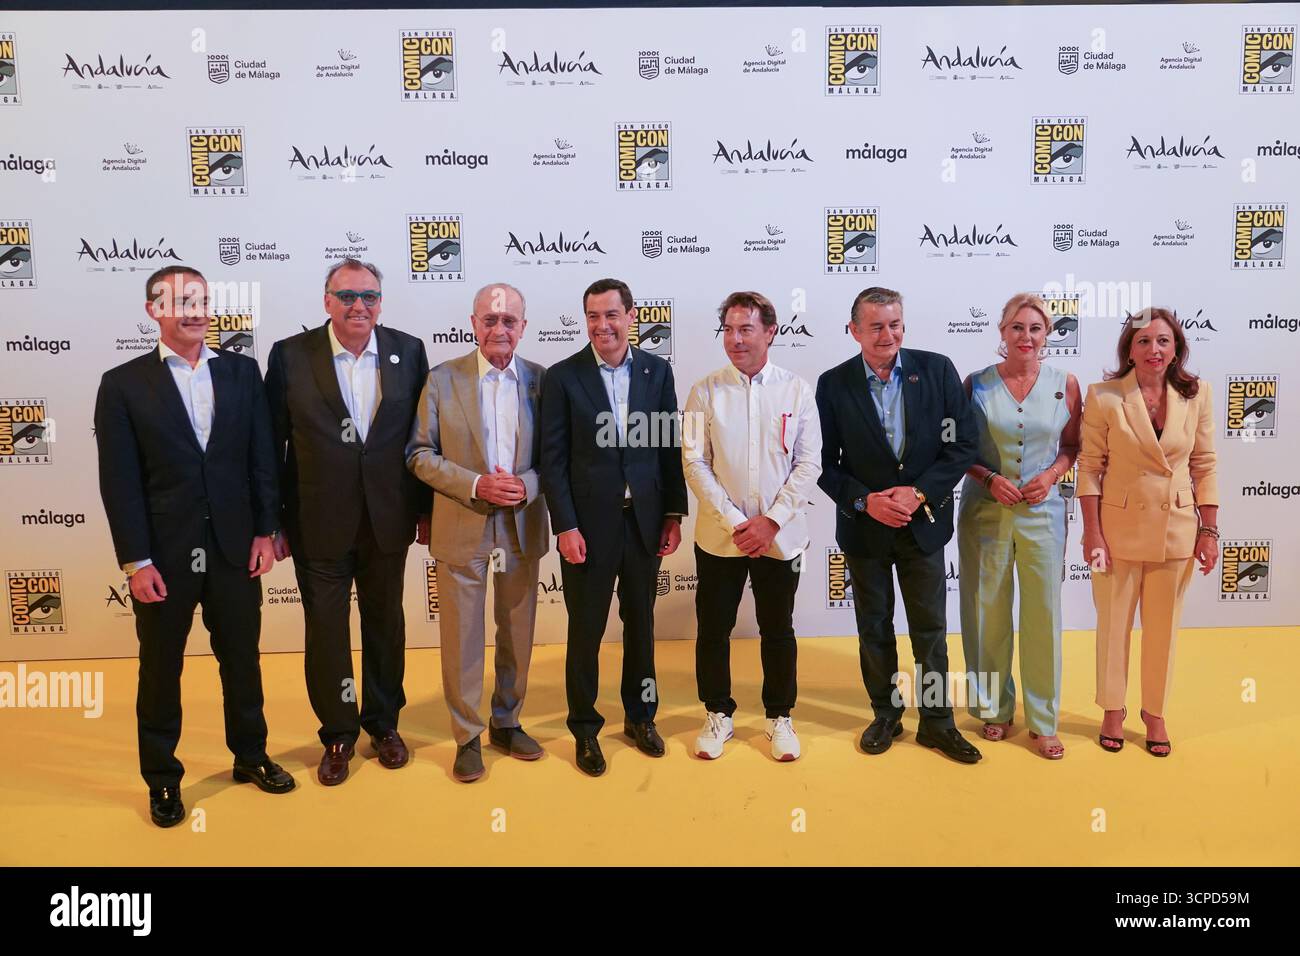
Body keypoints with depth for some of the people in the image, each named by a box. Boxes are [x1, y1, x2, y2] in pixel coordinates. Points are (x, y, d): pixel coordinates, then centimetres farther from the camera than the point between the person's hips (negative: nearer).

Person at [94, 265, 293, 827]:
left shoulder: (242, 372, 3)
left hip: (235, 549, 2)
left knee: (242, 659, 15)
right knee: (160, 669, 12)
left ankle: (250, 755, 35)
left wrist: (266, 531, 0)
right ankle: (162, 778, 30)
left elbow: (262, 458, 4)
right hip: (164, 555, -2)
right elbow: (119, 481, -7)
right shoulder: (123, 384, -4)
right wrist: (136, 561, -10)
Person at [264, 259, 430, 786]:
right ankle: (338, 733, 30)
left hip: (388, 519, 2)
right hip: (318, 522, -1)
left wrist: (426, 509, 4)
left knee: (386, 623, 16)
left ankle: (383, 722, 36)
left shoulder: (408, 351, -2)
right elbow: (272, 446, -3)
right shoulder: (290, 355, -6)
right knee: (325, 629, 10)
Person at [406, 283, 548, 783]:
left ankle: (507, 722, 33)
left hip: (522, 527, 2)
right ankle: (467, 736, 22)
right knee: (462, 636, 6)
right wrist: (475, 485, -16)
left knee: (518, 634, 14)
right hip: (462, 528, -2)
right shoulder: (442, 379, -3)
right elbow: (419, 454, -3)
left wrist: (526, 485, -17)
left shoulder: (542, 380, 0)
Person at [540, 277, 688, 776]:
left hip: (645, 519, 3)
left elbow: (670, 447, 6)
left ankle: (640, 715, 34)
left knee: (640, 622, 16)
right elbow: (553, 459, -6)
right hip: (588, 523, -2)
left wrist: (674, 515, 3)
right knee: (586, 629, 8)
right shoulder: (563, 376, -5)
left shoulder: (657, 370, 3)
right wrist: (565, 526, -11)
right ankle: (585, 728, 25)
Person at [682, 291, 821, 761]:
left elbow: (809, 463, -2)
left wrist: (771, 520, -11)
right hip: (719, 535, 0)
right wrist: (735, 523, -12)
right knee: (713, 628, 9)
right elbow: (695, 463, -5)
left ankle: (779, 716, 28)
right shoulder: (706, 391, -1)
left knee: (778, 630, 11)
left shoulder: (797, 390, -1)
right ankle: (718, 714, 27)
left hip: (780, 535, 0)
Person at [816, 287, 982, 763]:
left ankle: (936, 721, 25)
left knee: (931, 629, 9)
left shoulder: (937, 370, -6)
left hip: (923, 523, 0)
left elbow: (963, 445, -6)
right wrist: (865, 501, -17)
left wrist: (919, 493, -16)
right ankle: (885, 715, 31)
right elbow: (825, 462, -4)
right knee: (874, 628, 13)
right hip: (864, 526, 0)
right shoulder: (834, 384, -6)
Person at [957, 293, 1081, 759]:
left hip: (1042, 512, 1)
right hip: (985, 511, 0)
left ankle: (1043, 720, 19)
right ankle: (995, 708, 26)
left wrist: (1051, 474, -9)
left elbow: (1071, 445, 9)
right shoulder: (977, 384, -2)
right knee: (988, 612, 7)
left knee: (1043, 615, 4)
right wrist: (990, 479, -12)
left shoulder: (1065, 383, 0)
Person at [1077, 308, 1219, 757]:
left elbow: (1205, 466, 3)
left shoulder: (1197, 394, -2)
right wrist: (1092, 533, -10)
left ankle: (1155, 712, 30)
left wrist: (1209, 531, 0)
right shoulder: (1104, 396, -9)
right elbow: (1090, 467, -7)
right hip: (1119, 526, -2)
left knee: (1163, 626, 12)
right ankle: (1113, 710, 28)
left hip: (1175, 529, 2)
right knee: (1113, 623, 10)